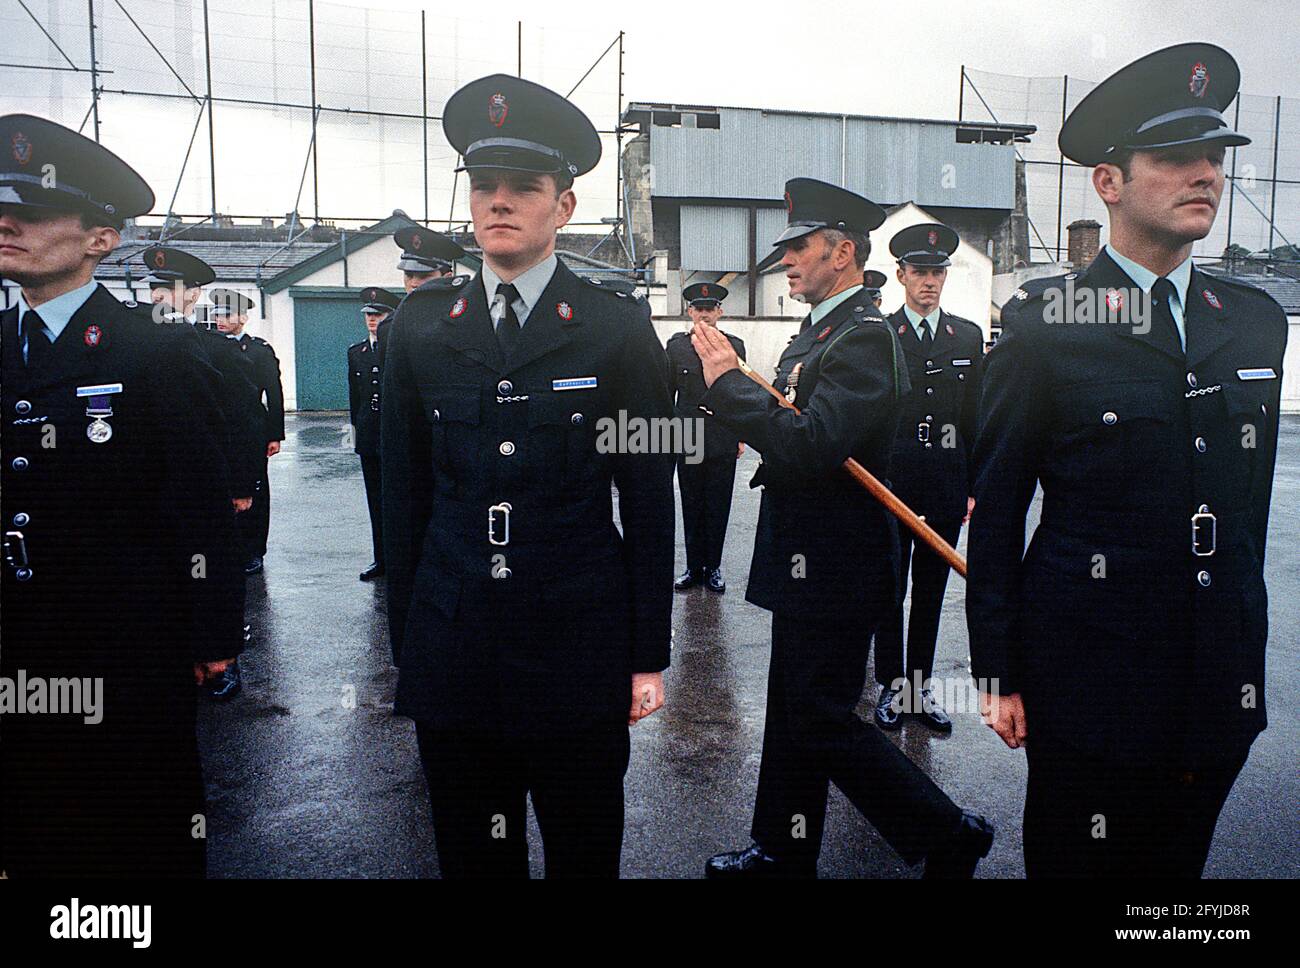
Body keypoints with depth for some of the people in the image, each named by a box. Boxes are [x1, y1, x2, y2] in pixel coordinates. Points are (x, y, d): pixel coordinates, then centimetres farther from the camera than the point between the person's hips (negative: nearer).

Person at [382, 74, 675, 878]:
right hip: (451, 654, 3)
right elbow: (406, 497, 7)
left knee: (585, 855, 14)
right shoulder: (419, 329, 5)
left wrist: (649, 657, -2)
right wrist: (407, 643, 7)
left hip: (579, 654, -2)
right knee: (473, 855, 18)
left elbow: (650, 502, -2)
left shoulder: (620, 328, -3)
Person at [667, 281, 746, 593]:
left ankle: (713, 567, 15)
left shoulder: (734, 345, 6)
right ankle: (694, 566, 17)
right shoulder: (676, 345, 5)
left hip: (723, 441, 0)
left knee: (718, 507, 4)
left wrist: (741, 437, 6)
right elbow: (667, 392, 8)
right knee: (691, 507, 7)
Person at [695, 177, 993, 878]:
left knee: (822, 721, 1)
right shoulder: (818, 332, 12)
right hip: (808, 564, 10)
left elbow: (810, 447, -30)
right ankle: (783, 854, 34)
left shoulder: (863, 338, -18)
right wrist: (726, 388, -3)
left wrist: (728, 381, -23)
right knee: (795, 713, 18)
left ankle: (949, 835, 18)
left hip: (835, 569, -10)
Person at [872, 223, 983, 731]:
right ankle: (891, 686, 17)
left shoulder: (968, 336, 10)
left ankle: (921, 685, 23)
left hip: (946, 481, 3)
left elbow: (974, 417, 10)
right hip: (890, 478, -3)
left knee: (931, 588, 11)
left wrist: (972, 487, 7)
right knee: (889, 588, 5)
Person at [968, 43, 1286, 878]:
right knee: (1074, 860, 10)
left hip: (1222, 684, 5)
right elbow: (997, 507, -7)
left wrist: (1243, 651, 17)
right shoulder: (1044, 321, -8)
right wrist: (999, 673, -7)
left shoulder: (1256, 322, 8)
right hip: (1086, 678, -5)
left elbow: (1251, 499, 15)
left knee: (1177, 863, 19)